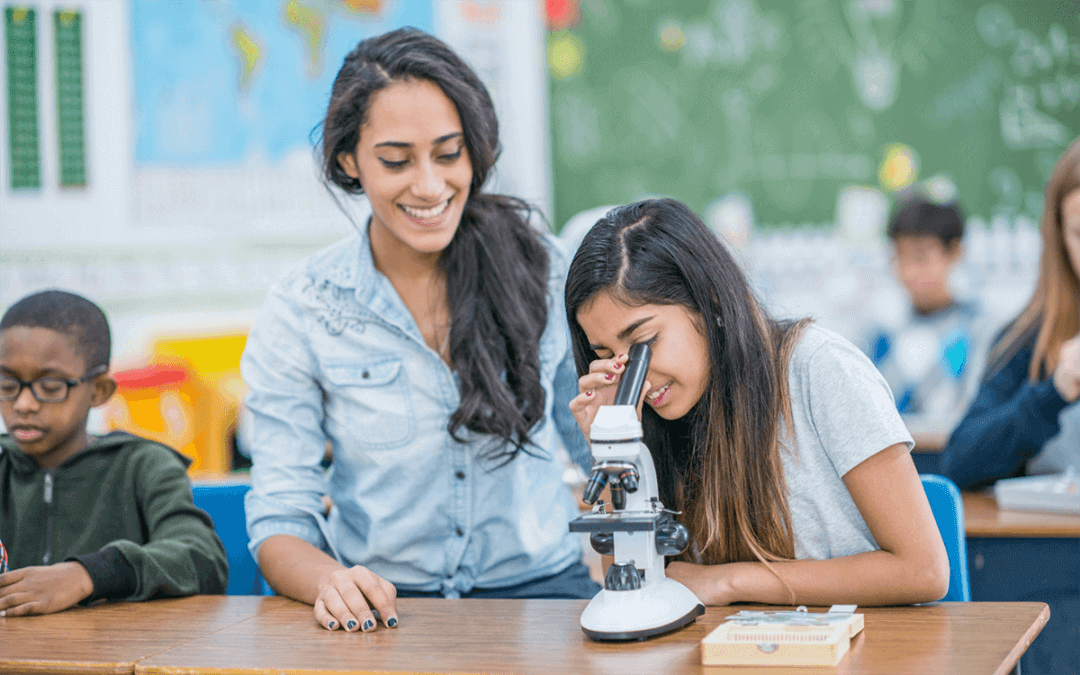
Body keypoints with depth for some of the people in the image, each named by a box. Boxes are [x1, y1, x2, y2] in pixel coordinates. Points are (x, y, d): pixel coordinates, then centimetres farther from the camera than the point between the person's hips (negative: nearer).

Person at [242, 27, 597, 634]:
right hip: (383, 608, 0)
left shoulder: (546, 275, 2)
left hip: (537, 591, 1)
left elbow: (601, 449, 13)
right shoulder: (301, 312, -2)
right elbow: (280, 522, -3)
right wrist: (332, 583, -24)